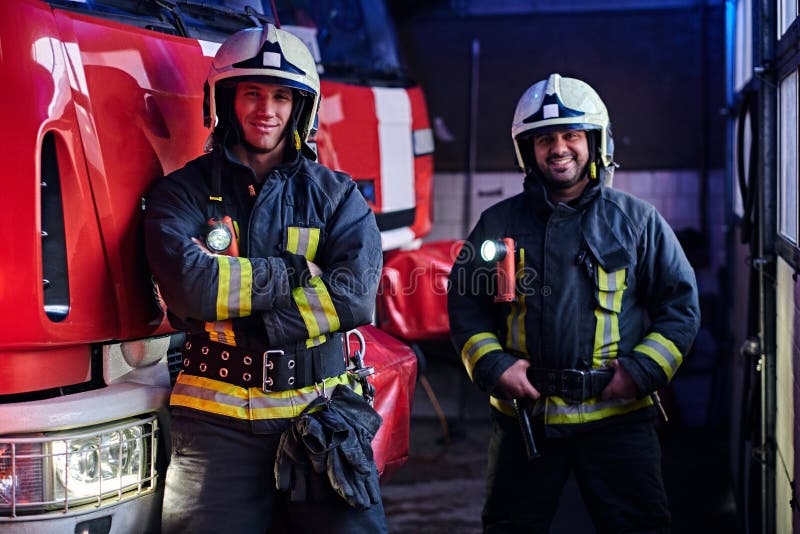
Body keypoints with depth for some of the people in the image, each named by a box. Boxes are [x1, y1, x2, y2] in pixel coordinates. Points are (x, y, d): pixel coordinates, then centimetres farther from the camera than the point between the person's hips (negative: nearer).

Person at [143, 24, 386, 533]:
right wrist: (295, 272, -11)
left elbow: (356, 294, -10)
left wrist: (247, 325, -16)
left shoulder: (337, 195, 7)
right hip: (217, 420, -1)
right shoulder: (184, 191, 3)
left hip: (320, 415, 1)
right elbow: (187, 285, -17)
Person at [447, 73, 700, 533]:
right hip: (524, 414, 1)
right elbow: (465, 303, 10)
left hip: (618, 416, -1)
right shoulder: (500, 224, 7)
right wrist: (493, 367, -5)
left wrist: (644, 371, -7)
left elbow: (681, 304, 6)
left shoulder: (638, 220, 4)